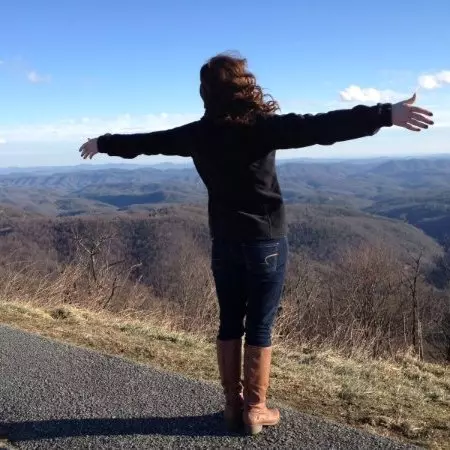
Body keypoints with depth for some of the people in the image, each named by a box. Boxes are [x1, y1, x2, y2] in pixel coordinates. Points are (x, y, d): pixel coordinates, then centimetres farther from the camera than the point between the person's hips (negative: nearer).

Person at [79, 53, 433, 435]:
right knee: (260, 326, 4)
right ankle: (255, 409, 14)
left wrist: (103, 143, 30)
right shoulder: (262, 127, -14)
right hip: (265, 242, -4)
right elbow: (321, 127, -25)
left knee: (230, 322, 13)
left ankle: (233, 404, 22)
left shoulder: (199, 133, 1)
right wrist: (386, 114, -27)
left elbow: (146, 141, 13)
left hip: (224, 242, 5)